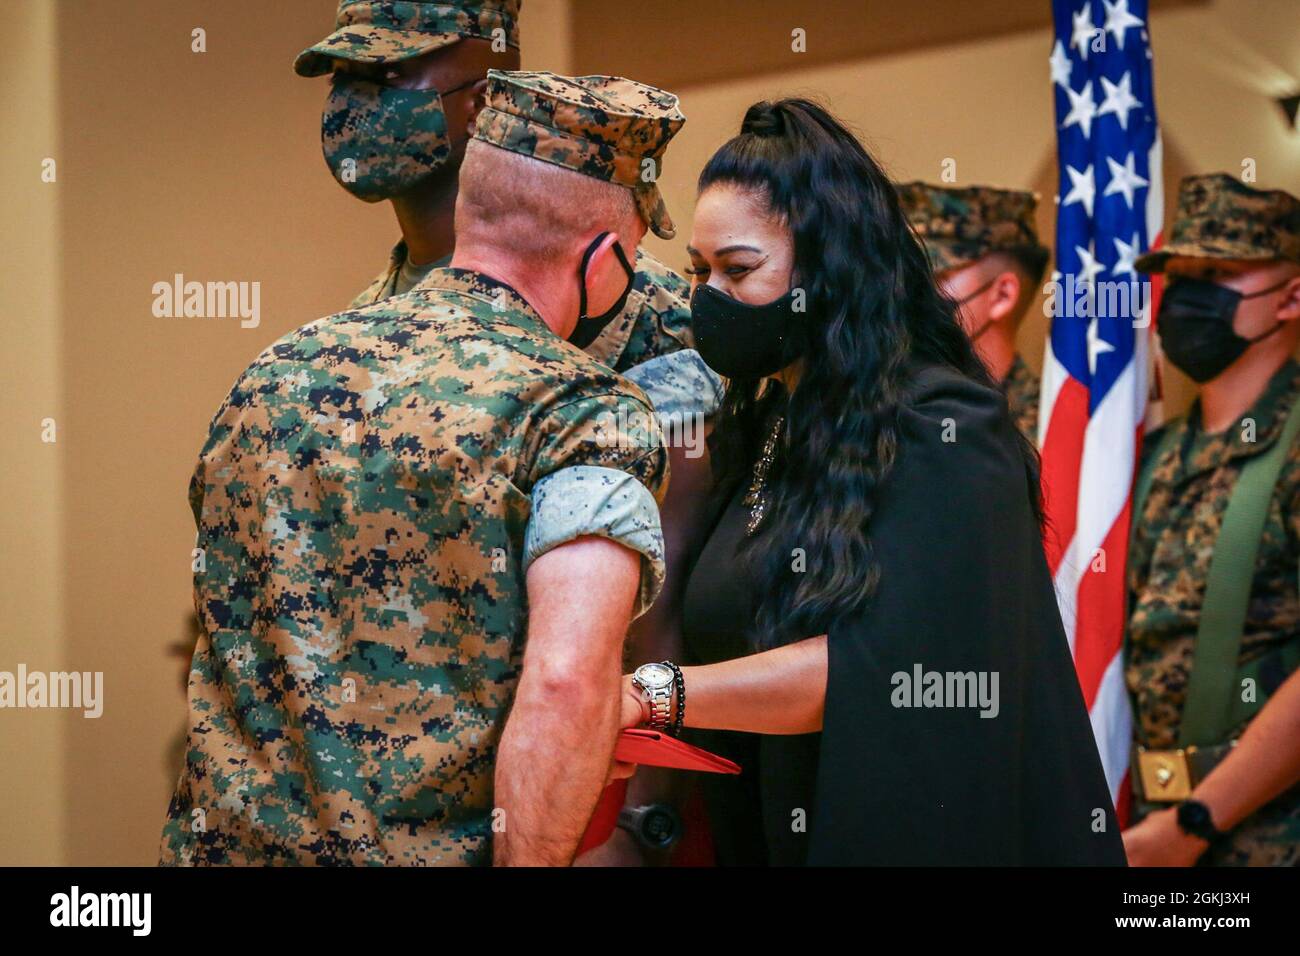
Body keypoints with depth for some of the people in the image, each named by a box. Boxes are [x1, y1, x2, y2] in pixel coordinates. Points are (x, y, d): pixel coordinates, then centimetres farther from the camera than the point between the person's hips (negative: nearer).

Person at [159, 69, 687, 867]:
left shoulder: (273, 373, 6)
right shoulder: (591, 417, -14)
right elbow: (565, 683, -27)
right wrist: (527, 858, -19)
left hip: (223, 837, 5)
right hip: (425, 848, -5)